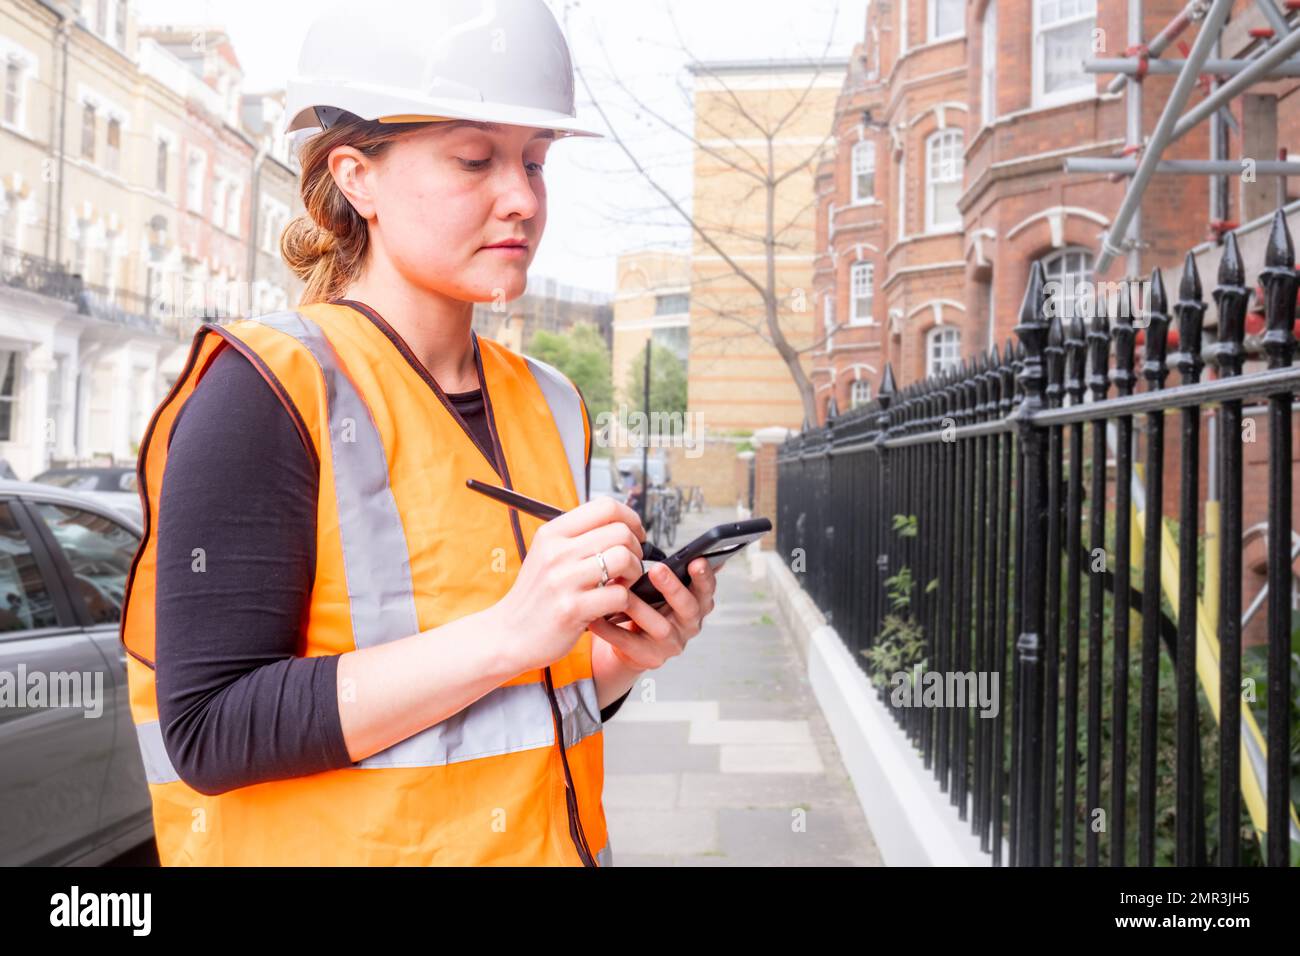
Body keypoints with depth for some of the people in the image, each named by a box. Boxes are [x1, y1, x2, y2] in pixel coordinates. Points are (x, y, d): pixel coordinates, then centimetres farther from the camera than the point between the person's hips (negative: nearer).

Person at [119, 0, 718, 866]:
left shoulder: (550, 406, 4)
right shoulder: (265, 392, -15)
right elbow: (209, 731, -21)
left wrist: (619, 656, -9)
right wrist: (509, 631, -28)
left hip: (555, 840, 6)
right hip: (343, 843, -6)